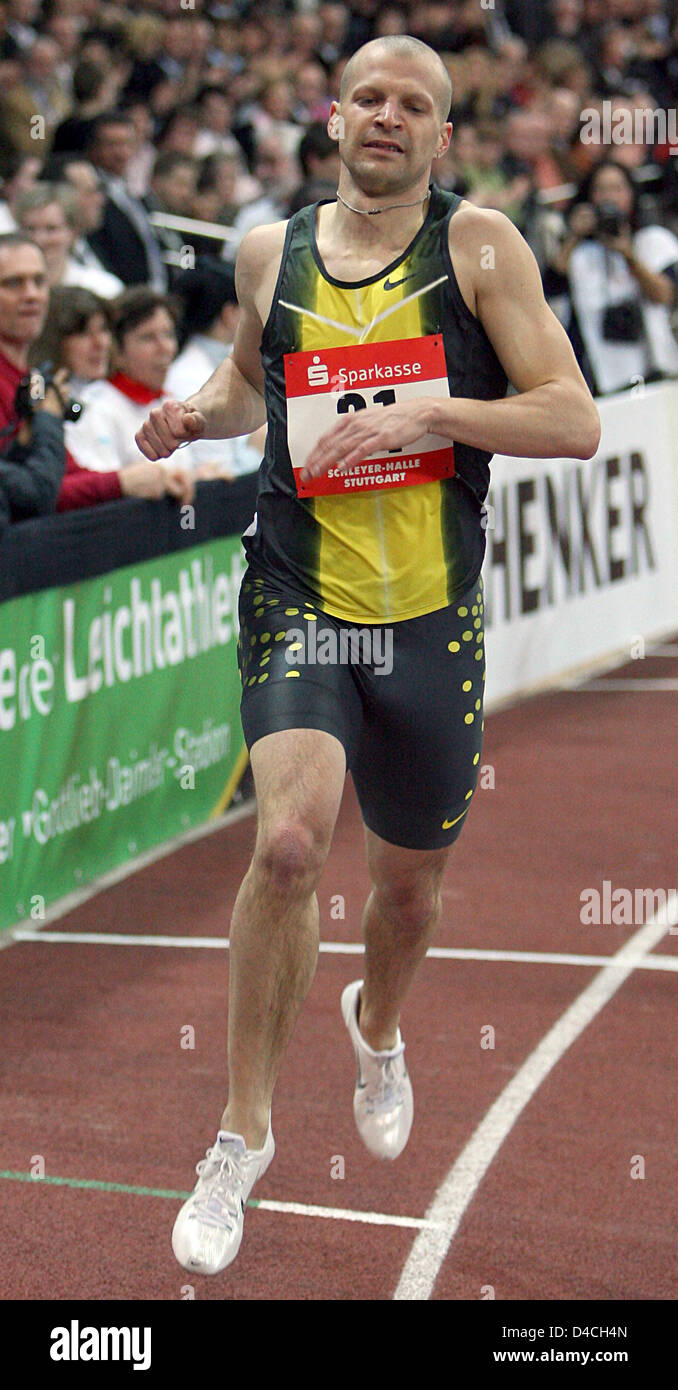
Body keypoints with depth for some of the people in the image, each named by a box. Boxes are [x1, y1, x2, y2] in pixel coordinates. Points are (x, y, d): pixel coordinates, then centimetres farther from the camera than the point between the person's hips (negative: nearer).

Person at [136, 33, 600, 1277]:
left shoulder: (479, 244, -4)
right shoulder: (269, 253, 4)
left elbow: (576, 423, -9)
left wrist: (428, 414, -21)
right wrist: (197, 414, 3)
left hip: (432, 621, 0)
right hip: (299, 601, 0)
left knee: (409, 885, 15)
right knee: (290, 840, -24)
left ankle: (377, 1030, 53)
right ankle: (244, 1131, -7)